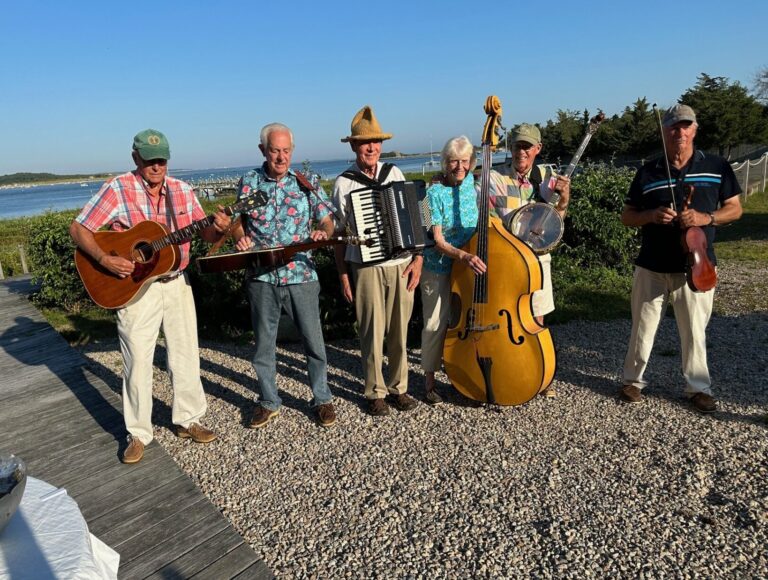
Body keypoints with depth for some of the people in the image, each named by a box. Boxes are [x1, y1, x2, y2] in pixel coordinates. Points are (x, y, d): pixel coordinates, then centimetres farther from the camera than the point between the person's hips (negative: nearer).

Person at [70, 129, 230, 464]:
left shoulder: (182, 191, 3)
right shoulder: (118, 189, -9)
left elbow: (205, 234, 3)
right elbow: (78, 229, -8)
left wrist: (218, 229, -19)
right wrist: (104, 259, -23)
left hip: (177, 283, 4)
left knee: (186, 355, 11)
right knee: (138, 362, 4)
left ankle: (187, 420, 28)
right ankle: (138, 434, 21)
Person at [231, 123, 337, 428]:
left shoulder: (306, 183, 3)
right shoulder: (248, 181, 6)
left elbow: (327, 219, 4)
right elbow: (238, 221, 13)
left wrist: (323, 232, -19)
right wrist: (240, 237, -9)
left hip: (301, 275, -1)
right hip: (261, 277, 1)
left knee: (313, 341, 6)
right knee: (263, 343, 11)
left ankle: (322, 399, 25)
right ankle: (268, 401, 29)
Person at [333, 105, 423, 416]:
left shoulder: (394, 173, 8)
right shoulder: (344, 183, 0)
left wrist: (418, 258, 3)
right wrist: (343, 275, -1)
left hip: (402, 265, 3)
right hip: (366, 268, -3)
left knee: (400, 330, 9)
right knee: (373, 333, 3)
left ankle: (398, 387, 25)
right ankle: (375, 392, 20)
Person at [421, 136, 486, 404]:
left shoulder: (471, 182, 1)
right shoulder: (435, 193, -15)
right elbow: (438, 241, -19)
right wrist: (464, 256, -34)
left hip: (470, 266, 5)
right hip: (439, 269, -5)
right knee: (436, 323, 0)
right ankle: (429, 379, 17)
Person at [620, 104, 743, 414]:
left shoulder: (717, 166, 2)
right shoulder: (648, 171, 2)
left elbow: (734, 208, 7)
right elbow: (626, 216, 5)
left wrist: (705, 218, -14)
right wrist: (652, 215, -15)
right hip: (652, 267, 0)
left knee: (694, 331, 9)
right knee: (643, 328, 8)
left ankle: (698, 387, 26)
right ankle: (633, 379, 25)